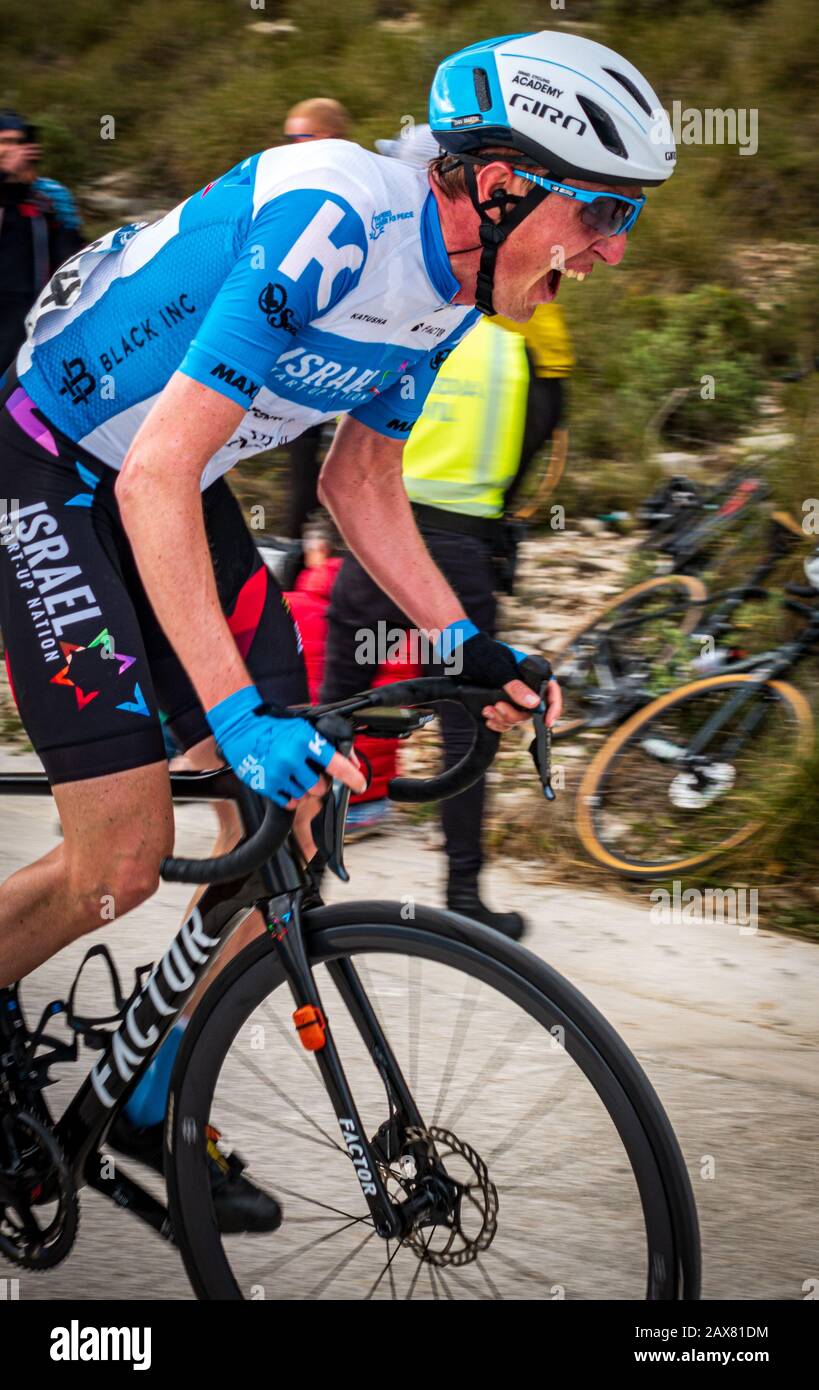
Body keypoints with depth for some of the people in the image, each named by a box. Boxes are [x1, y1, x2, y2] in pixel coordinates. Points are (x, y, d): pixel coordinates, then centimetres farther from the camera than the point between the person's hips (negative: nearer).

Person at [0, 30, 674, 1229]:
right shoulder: (327, 227, -31)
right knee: (124, 859, -13)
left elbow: (360, 482, 11)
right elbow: (154, 480, -33)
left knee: (289, 813, 2)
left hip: (175, 484, 9)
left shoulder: (451, 279, -3)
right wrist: (239, 712, -37)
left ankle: (159, 1108, 17)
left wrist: (464, 642, 0)